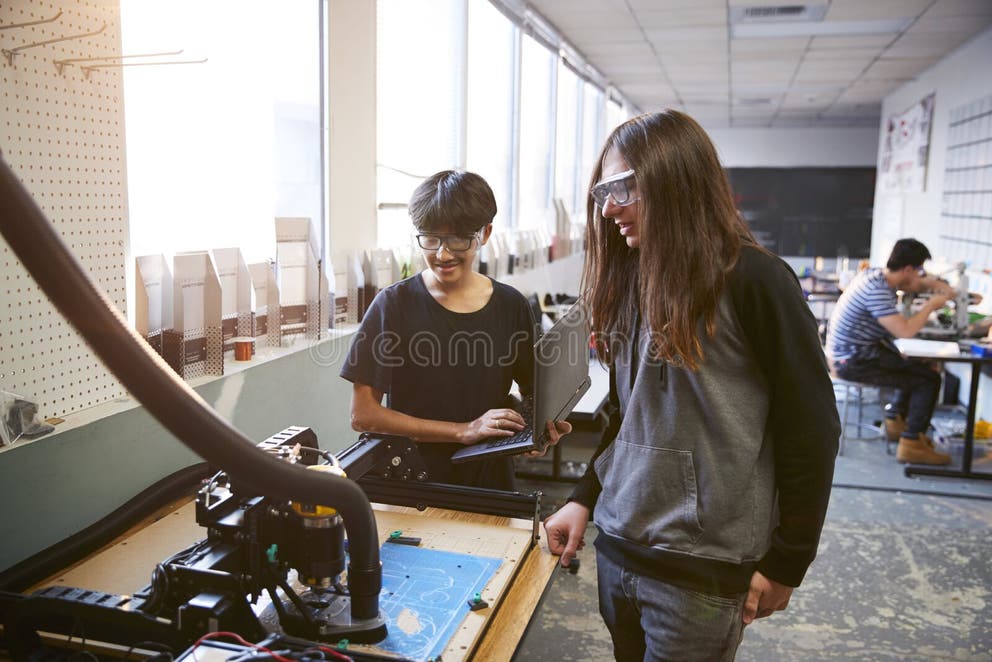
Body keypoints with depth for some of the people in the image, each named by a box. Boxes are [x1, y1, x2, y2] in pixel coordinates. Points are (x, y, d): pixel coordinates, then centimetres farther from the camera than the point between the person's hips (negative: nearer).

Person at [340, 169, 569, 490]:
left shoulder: (511, 306, 3)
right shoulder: (394, 304, -5)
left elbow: (533, 394, 15)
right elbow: (362, 414, -7)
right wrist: (464, 431, -11)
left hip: (491, 482, 2)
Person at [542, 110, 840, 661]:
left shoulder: (753, 280, -14)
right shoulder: (633, 281, 7)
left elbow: (811, 428, -11)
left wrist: (785, 564, -8)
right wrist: (585, 498, 6)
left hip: (703, 568, -6)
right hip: (617, 546, 6)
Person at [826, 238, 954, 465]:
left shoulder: (877, 276, 6)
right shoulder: (876, 290, -24)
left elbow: (919, 283, 25)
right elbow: (905, 331, -28)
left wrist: (938, 286, 5)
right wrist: (930, 306, -13)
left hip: (853, 352, 10)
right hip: (854, 362, -10)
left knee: (918, 367, 23)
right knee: (929, 379, -8)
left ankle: (895, 420, 34)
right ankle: (912, 444, 0)